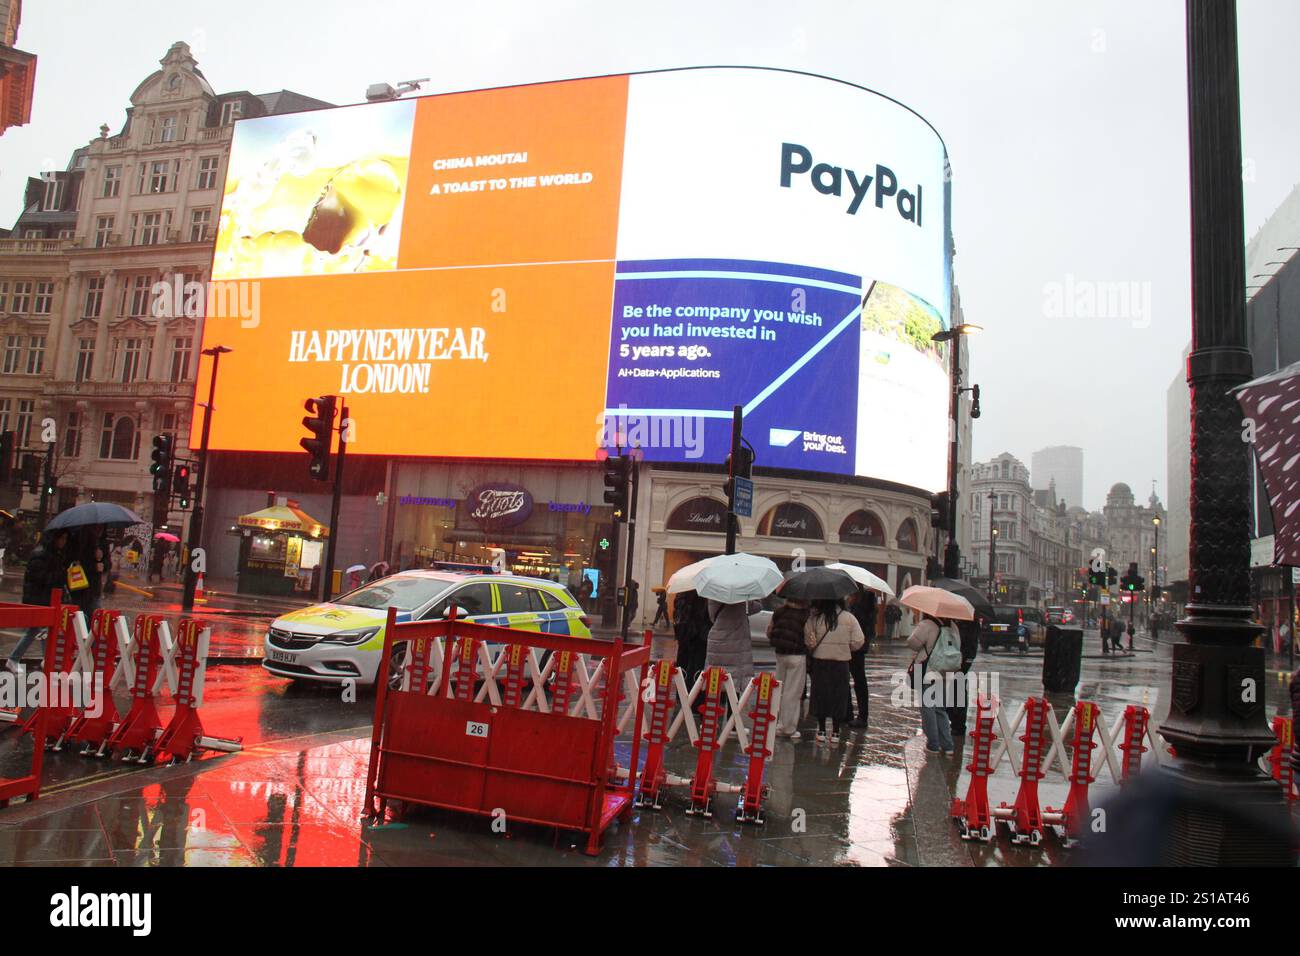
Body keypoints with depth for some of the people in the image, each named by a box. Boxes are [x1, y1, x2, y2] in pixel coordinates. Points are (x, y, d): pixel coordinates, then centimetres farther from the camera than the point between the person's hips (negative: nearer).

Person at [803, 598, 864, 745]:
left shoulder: (814, 618, -7)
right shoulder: (849, 618, -6)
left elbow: (807, 641, -5)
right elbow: (858, 641, -6)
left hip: (820, 662, 0)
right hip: (841, 663, 0)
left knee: (820, 695, 11)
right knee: (839, 697, 10)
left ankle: (822, 731, 15)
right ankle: (835, 733, 13)